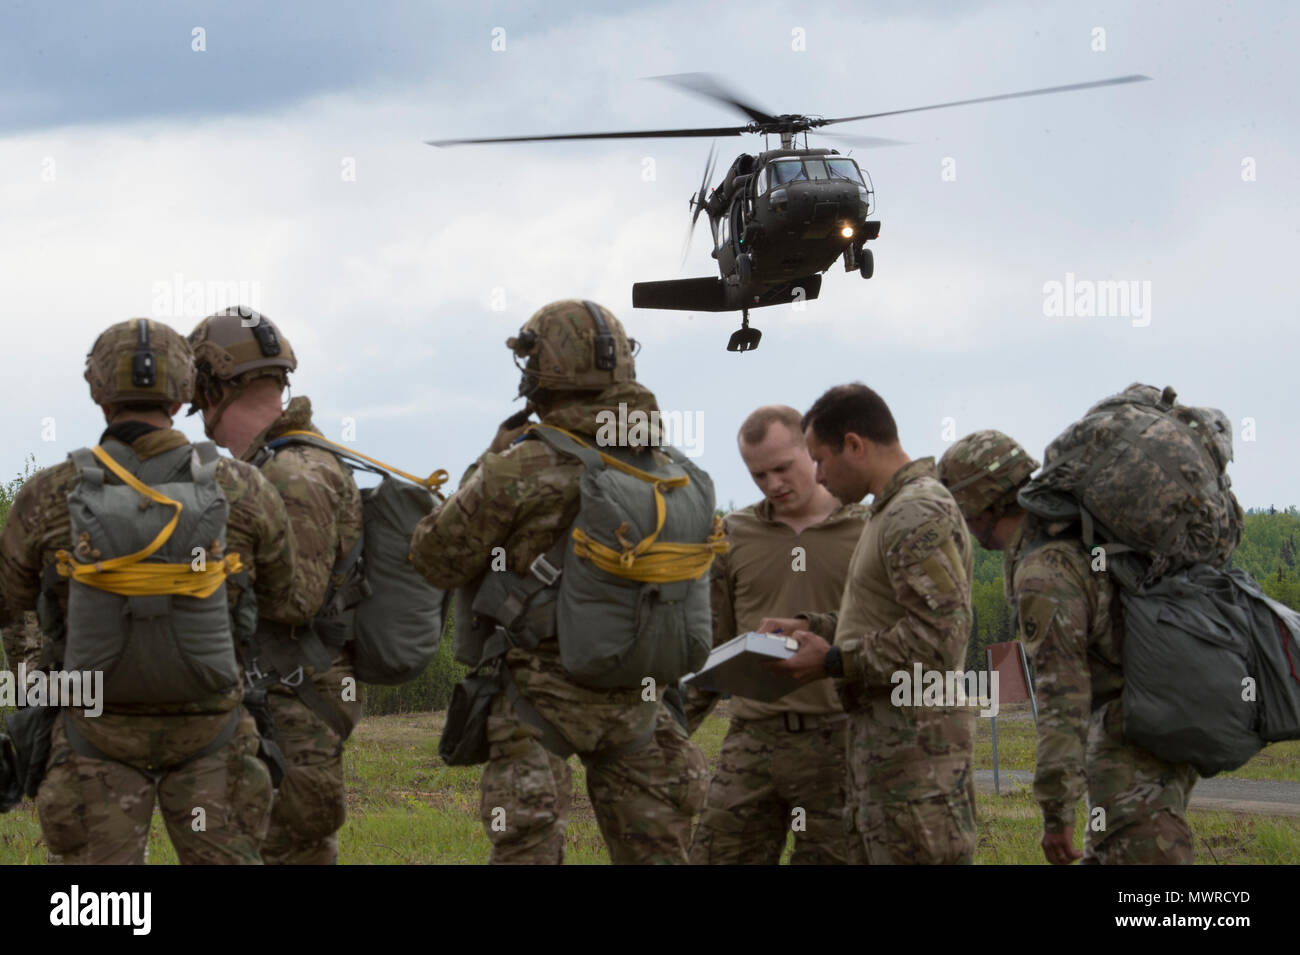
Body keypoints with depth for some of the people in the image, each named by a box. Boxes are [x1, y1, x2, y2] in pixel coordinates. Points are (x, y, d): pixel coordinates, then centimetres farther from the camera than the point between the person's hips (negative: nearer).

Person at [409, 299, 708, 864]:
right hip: (633, 698, 5)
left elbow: (435, 560, -7)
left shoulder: (520, 472, -16)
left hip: (539, 693, -5)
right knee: (651, 845, 12)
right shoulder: (662, 470, -1)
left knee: (527, 846, -2)